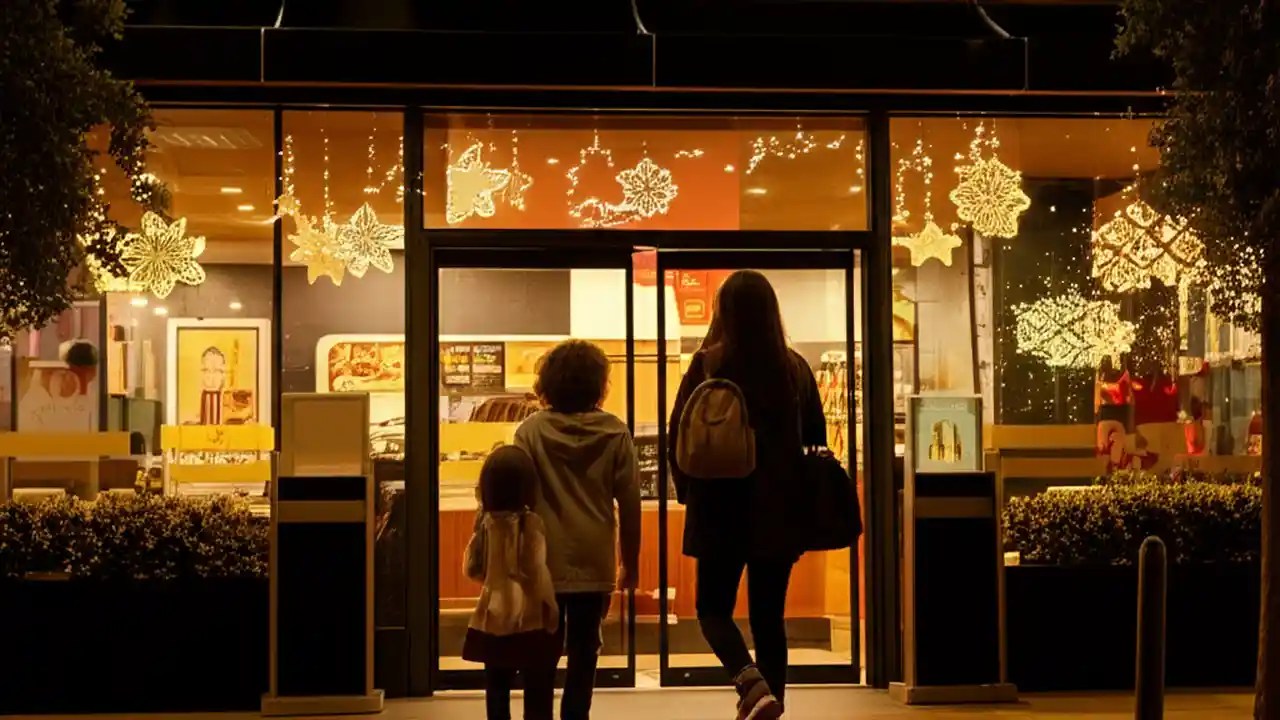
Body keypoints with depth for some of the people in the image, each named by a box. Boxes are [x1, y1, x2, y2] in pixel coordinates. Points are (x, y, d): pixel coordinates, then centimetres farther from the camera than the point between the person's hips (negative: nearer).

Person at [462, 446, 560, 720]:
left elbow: (472, 569, 7)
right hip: (529, 621, -5)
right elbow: (537, 574, -17)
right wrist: (552, 611, -5)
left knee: (497, 690, 12)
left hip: (492, 620, 5)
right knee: (537, 696, 2)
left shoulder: (485, 522, 1)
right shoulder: (530, 523, -15)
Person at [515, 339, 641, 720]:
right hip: (595, 562, 0)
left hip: (544, 560, 0)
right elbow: (629, 502, -1)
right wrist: (630, 561, 10)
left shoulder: (532, 429, -5)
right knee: (583, 652, 8)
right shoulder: (615, 432, -3)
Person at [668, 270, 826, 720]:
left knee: (713, 609, 9)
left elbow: (678, 438, -7)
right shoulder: (796, 369, 1)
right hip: (779, 513, 3)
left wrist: (689, 491, 9)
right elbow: (817, 440, 8)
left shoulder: (708, 366, -9)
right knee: (768, 616, 12)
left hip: (721, 510, -3)